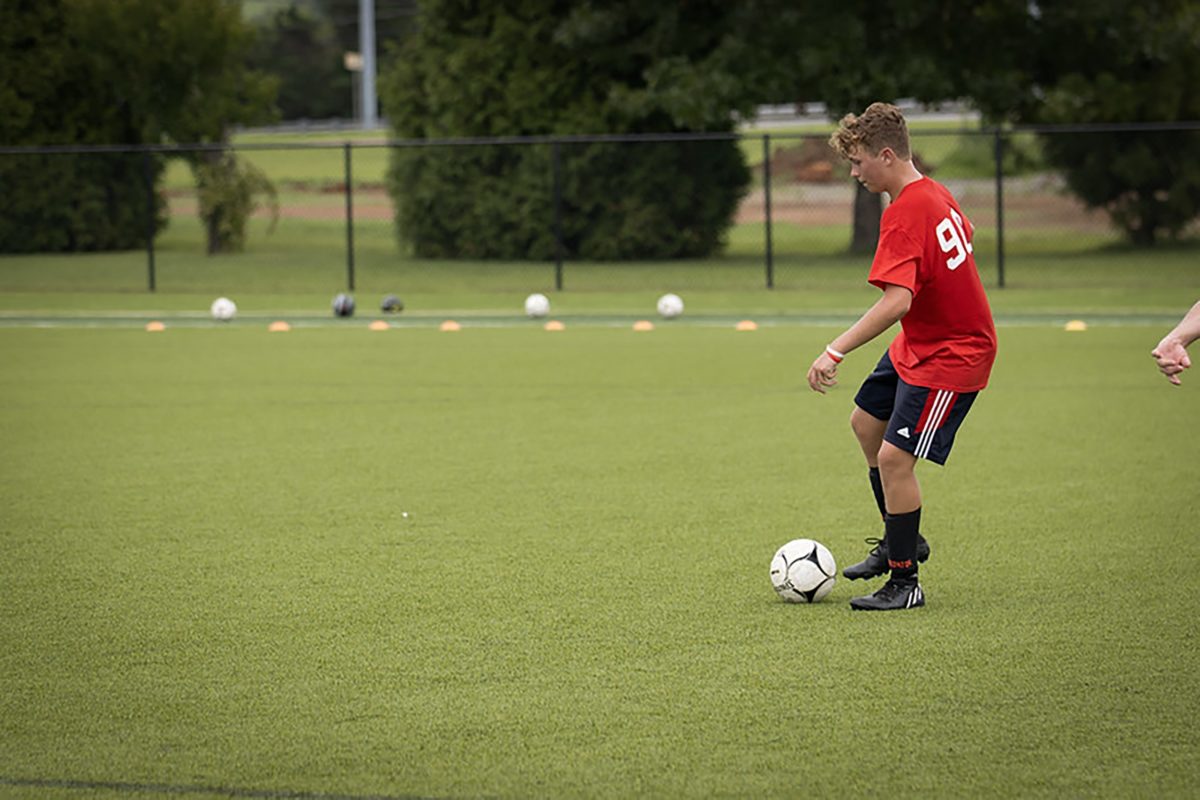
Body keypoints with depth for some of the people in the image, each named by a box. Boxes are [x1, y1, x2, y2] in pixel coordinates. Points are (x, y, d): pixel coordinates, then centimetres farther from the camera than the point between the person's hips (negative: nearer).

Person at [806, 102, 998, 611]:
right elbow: (964, 234, 20)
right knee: (865, 421, 22)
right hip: (918, 345, 11)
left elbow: (897, 302, -38)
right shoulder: (933, 194, 2)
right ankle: (901, 540, 36)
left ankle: (905, 582, -3)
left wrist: (836, 352, -41)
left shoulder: (903, 216, -28)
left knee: (894, 456, -13)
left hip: (949, 358, -11)